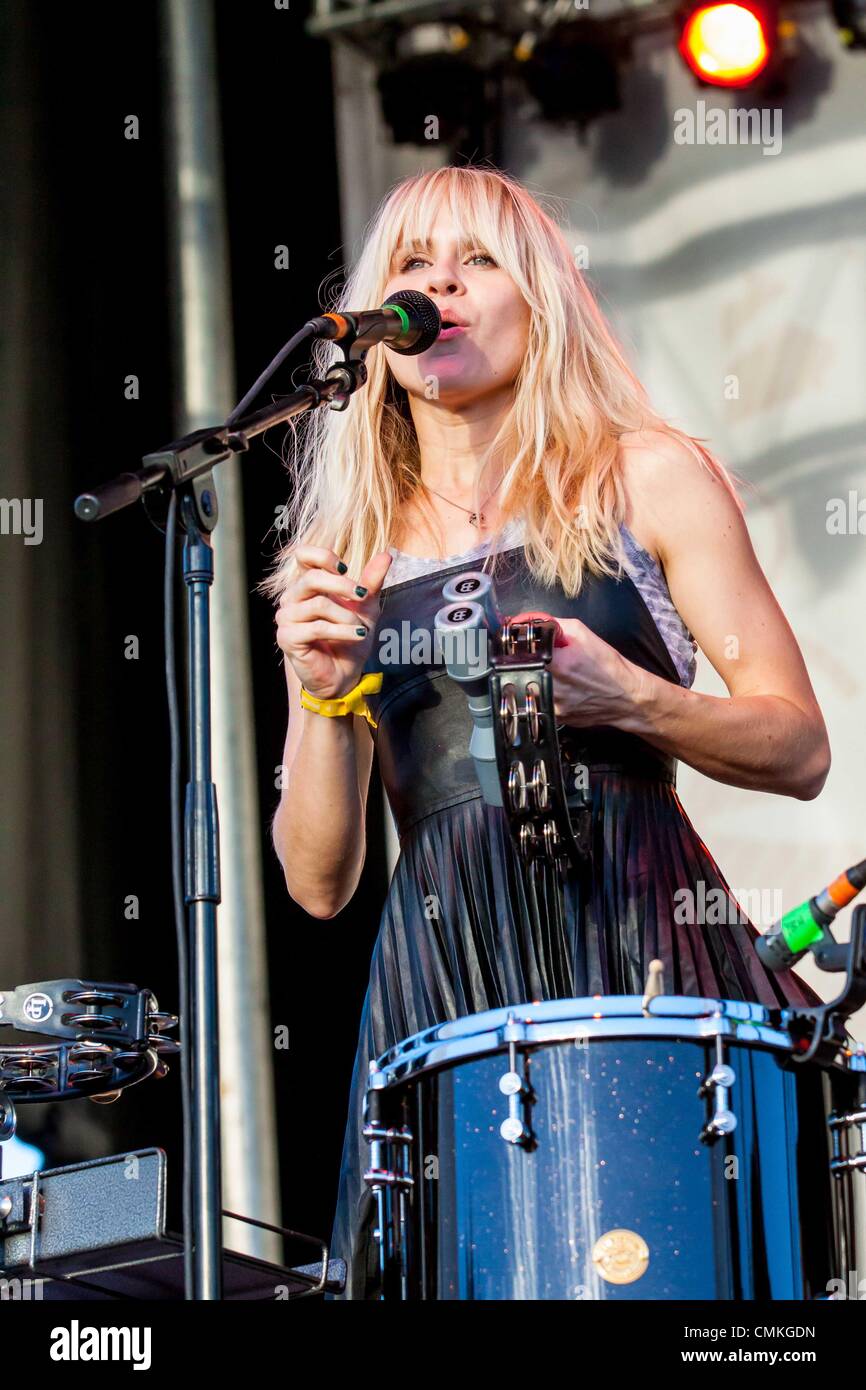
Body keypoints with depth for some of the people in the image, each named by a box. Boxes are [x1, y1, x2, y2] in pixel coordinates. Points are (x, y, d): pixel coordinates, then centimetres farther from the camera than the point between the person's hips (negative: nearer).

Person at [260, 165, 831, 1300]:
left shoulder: (647, 478, 8)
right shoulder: (341, 561, 15)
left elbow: (799, 752, 4)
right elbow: (319, 882, 11)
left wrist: (625, 698, -12)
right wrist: (322, 699, -5)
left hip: (635, 944, -2)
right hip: (443, 979, 2)